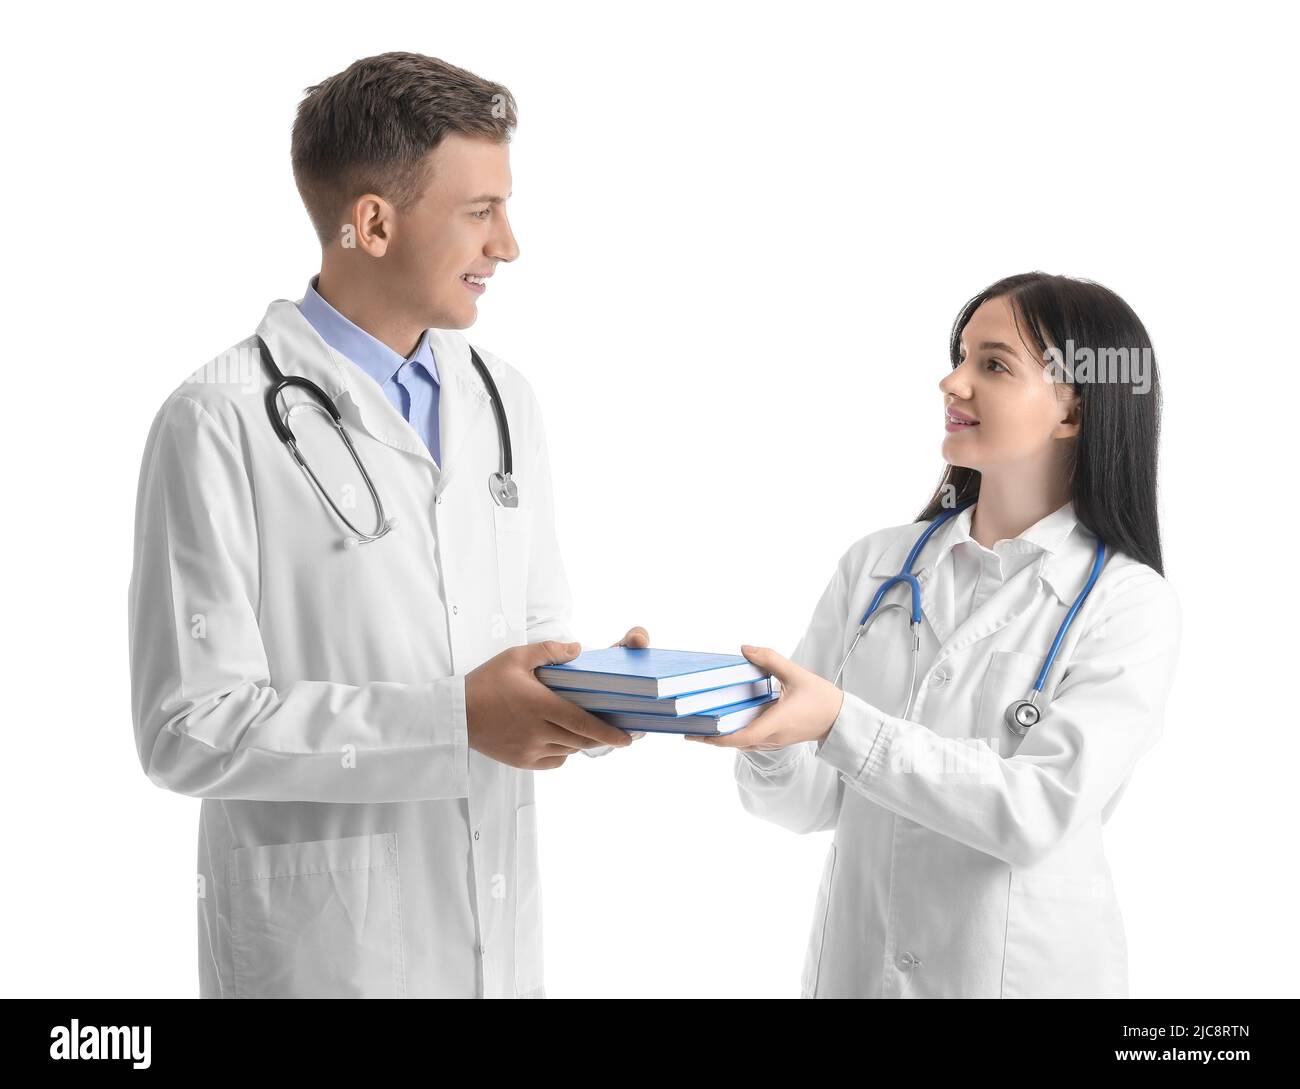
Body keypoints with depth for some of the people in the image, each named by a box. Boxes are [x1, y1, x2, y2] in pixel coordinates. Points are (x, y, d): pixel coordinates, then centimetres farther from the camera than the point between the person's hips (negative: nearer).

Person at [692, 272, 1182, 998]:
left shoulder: (1131, 604, -12)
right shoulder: (875, 564, -2)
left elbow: (1037, 811, -22)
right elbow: (811, 803, -4)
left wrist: (839, 724, -31)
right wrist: (765, 730, -25)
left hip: (1026, 970, -3)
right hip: (854, 963, 3)